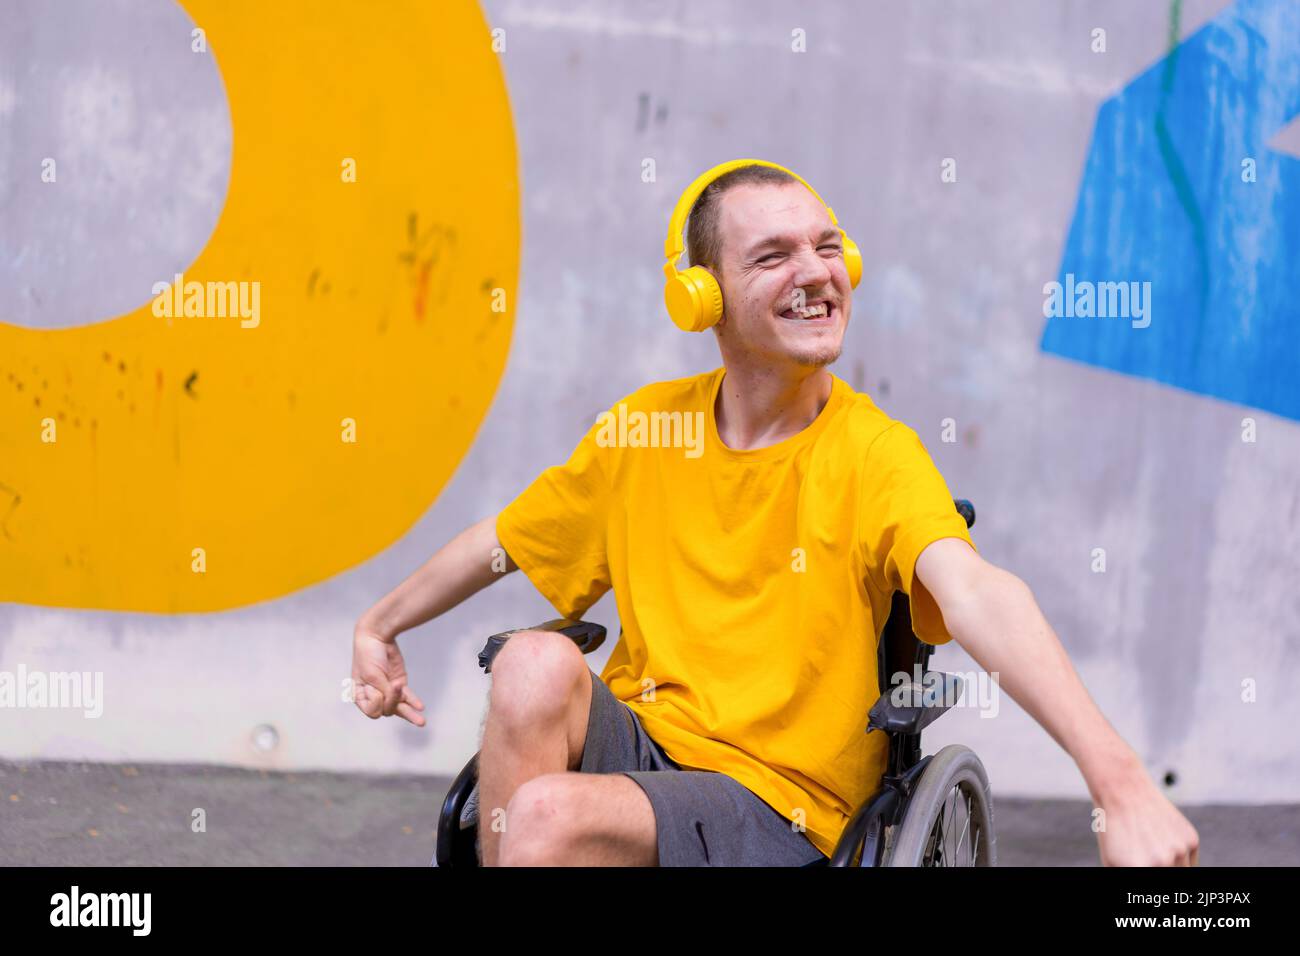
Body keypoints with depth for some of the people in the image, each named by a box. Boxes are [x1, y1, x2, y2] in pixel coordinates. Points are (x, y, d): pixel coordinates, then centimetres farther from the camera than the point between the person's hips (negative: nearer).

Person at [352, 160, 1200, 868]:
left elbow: (974, 594, -29)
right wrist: (379, 626, 27)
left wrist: (1119, 780, -42)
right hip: (637, 740, 4)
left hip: (775, 800, -4)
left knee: (546, 816, -30)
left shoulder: (874, 454, -11)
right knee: (536, 663, -26)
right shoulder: (642, 428, 3)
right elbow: (501, 543, 20)